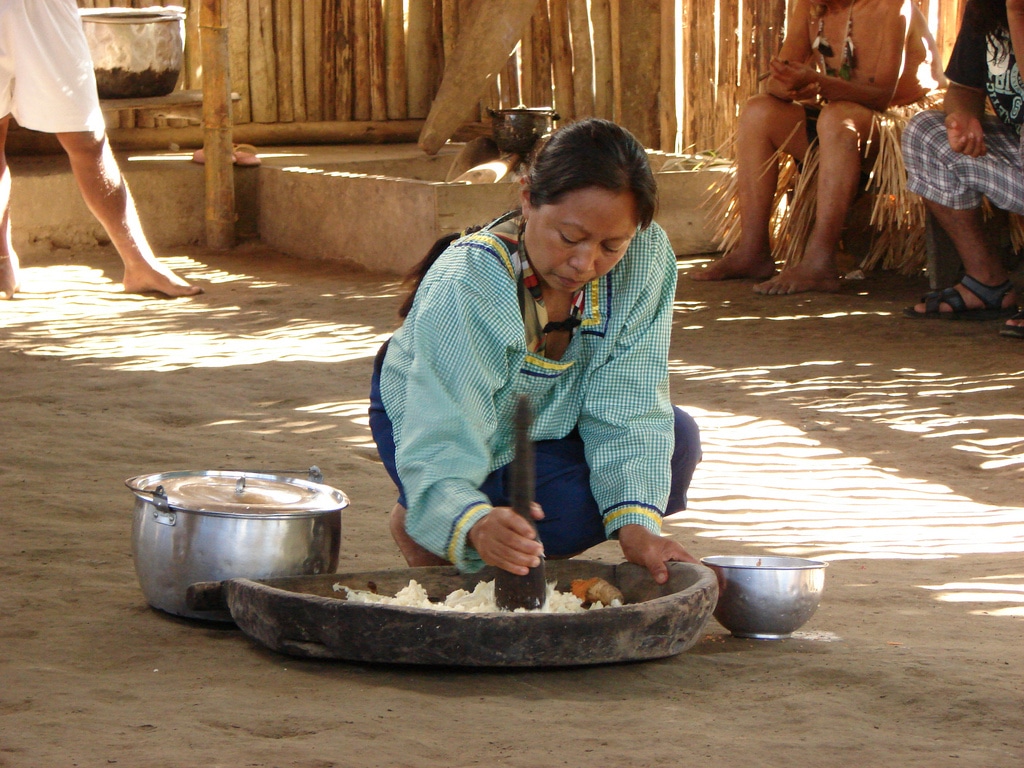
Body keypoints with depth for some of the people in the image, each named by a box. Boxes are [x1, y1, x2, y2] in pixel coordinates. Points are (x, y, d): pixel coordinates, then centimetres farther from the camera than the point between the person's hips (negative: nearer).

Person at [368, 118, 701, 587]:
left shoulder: (649, 257, -27)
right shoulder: (463, 289, -39)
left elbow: (626, 413, -25)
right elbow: (439, 453, -45)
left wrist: (636, 526, -41)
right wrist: (477, 527, -67)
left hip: (552, 419, 5)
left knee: (675, 440, -21)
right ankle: (416, 526, 0)